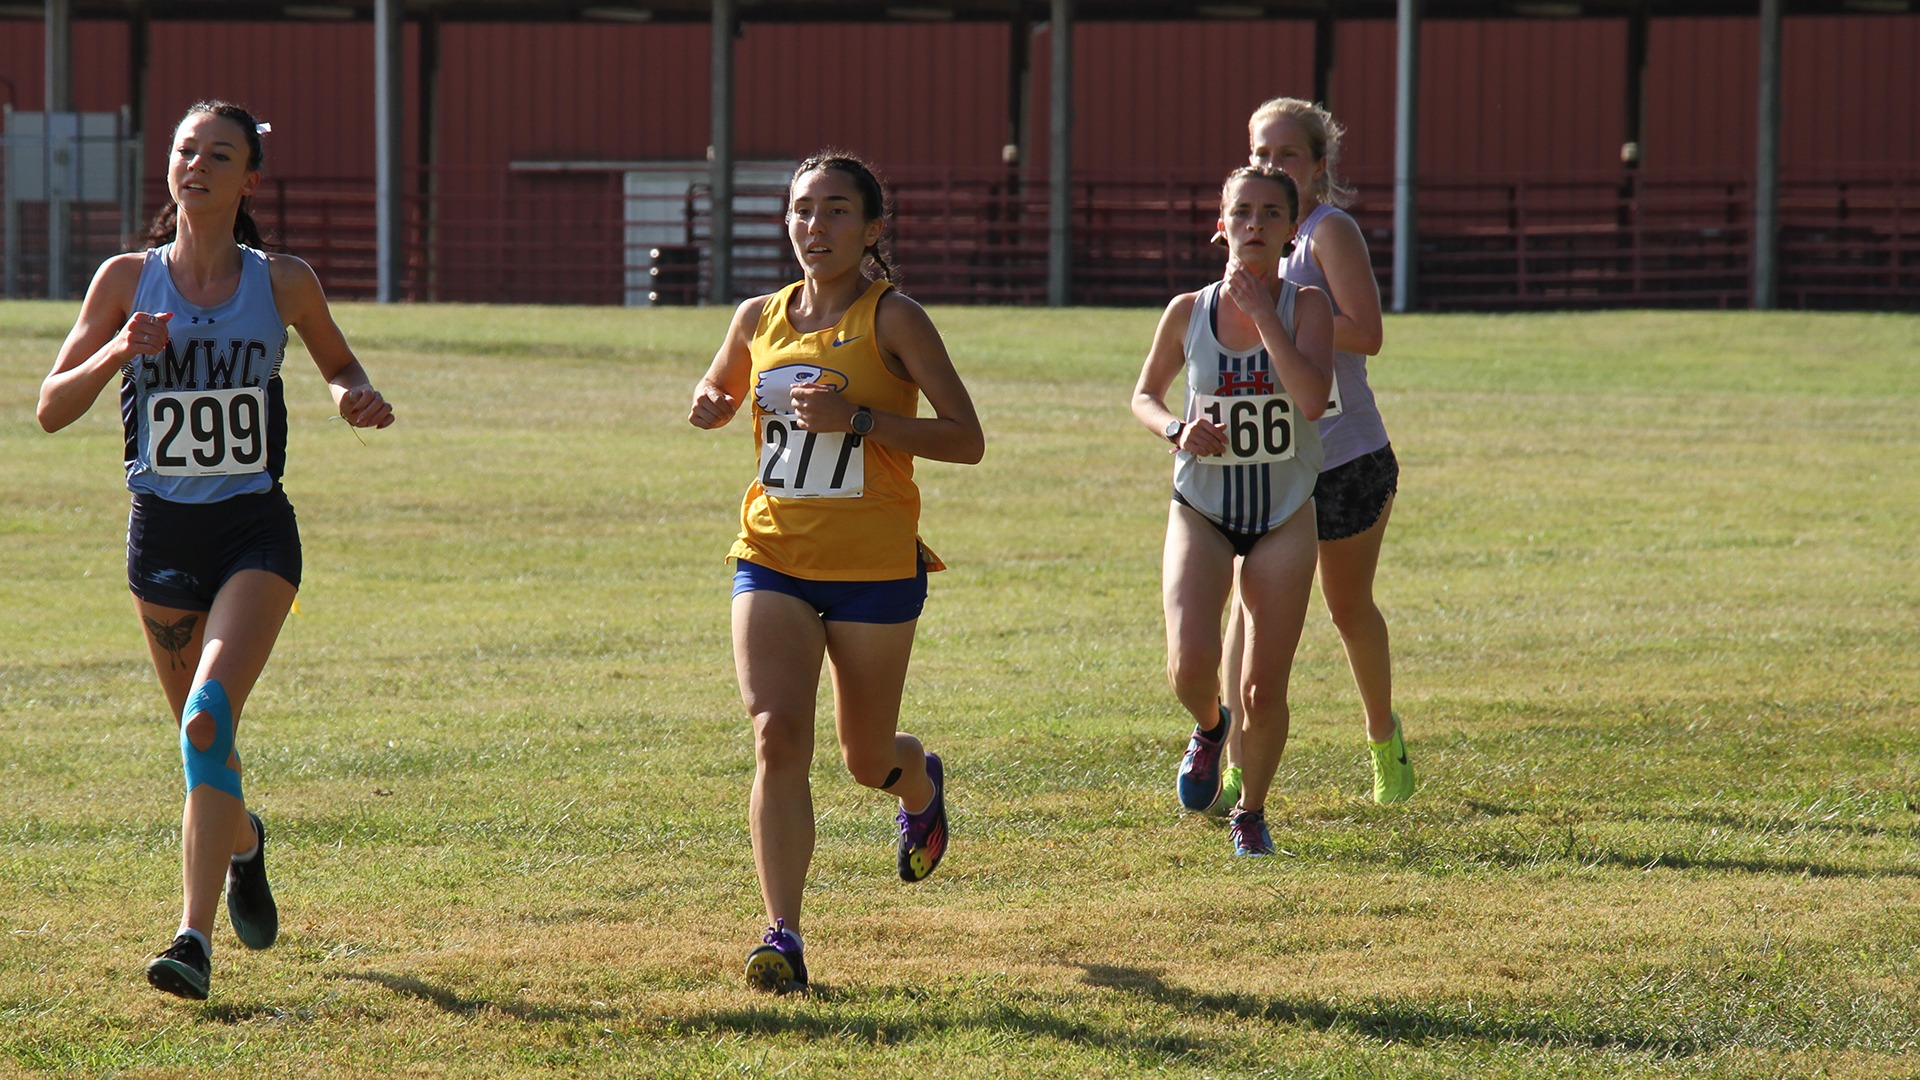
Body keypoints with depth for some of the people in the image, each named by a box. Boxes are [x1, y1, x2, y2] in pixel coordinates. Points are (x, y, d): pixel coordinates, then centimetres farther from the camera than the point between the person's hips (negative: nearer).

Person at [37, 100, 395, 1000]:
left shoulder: (283, 283, -1)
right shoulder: (127, 280, -1)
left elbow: (339, 363, 18)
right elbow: (51, 409, 0)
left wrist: (355, 399, -5)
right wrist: (114, 357, -19)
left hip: (255, 529, -2)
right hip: (162, 532, 2)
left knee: (209, 716, -22)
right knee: (203, 735, 14)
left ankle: (196, 937, -25)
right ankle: (243, 842, 50)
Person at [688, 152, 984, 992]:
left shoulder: (893, 321, -9)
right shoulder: (760, 318, 6)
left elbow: (966, 440, -12)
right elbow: (717, 396, 25)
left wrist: (856, 419, -22)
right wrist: (710, 404, 0)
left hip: (874, 568, -3)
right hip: (774, 560, 3)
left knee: (867, 760, 11)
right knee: (777, 733, -17)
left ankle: (921, 784, 50)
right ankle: (782, 935, -18)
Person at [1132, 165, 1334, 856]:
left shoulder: (1306, 306, -8)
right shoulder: (1188, 312, -4)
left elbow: (1312, 399, -24)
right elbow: (1145, 395, 11)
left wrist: (1262, 311, -22)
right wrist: (1176, 430, -11)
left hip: (1285, 517, 0)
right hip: (1201, 510, 0)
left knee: (1264, 691, 0)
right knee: (1190, 665, -20)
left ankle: (1251, 811, 26)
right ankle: (1208, 728, 16)